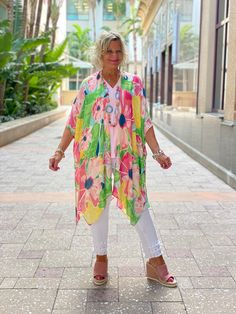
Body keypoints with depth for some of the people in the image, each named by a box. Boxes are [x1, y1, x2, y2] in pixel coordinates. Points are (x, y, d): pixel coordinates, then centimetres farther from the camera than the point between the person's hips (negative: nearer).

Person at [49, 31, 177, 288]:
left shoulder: (133, 84, 4)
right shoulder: (88, 86, 5)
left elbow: (144, 121, 3)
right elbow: (74, 122, 6)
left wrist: (157, 152, -4)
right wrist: (60, 151, 2)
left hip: (127, 155, 0)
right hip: (95, 155, 1)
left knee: (137, 204, 2)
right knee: (97, 204, 8)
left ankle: (155, 262, 13)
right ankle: (101, 259, 26)